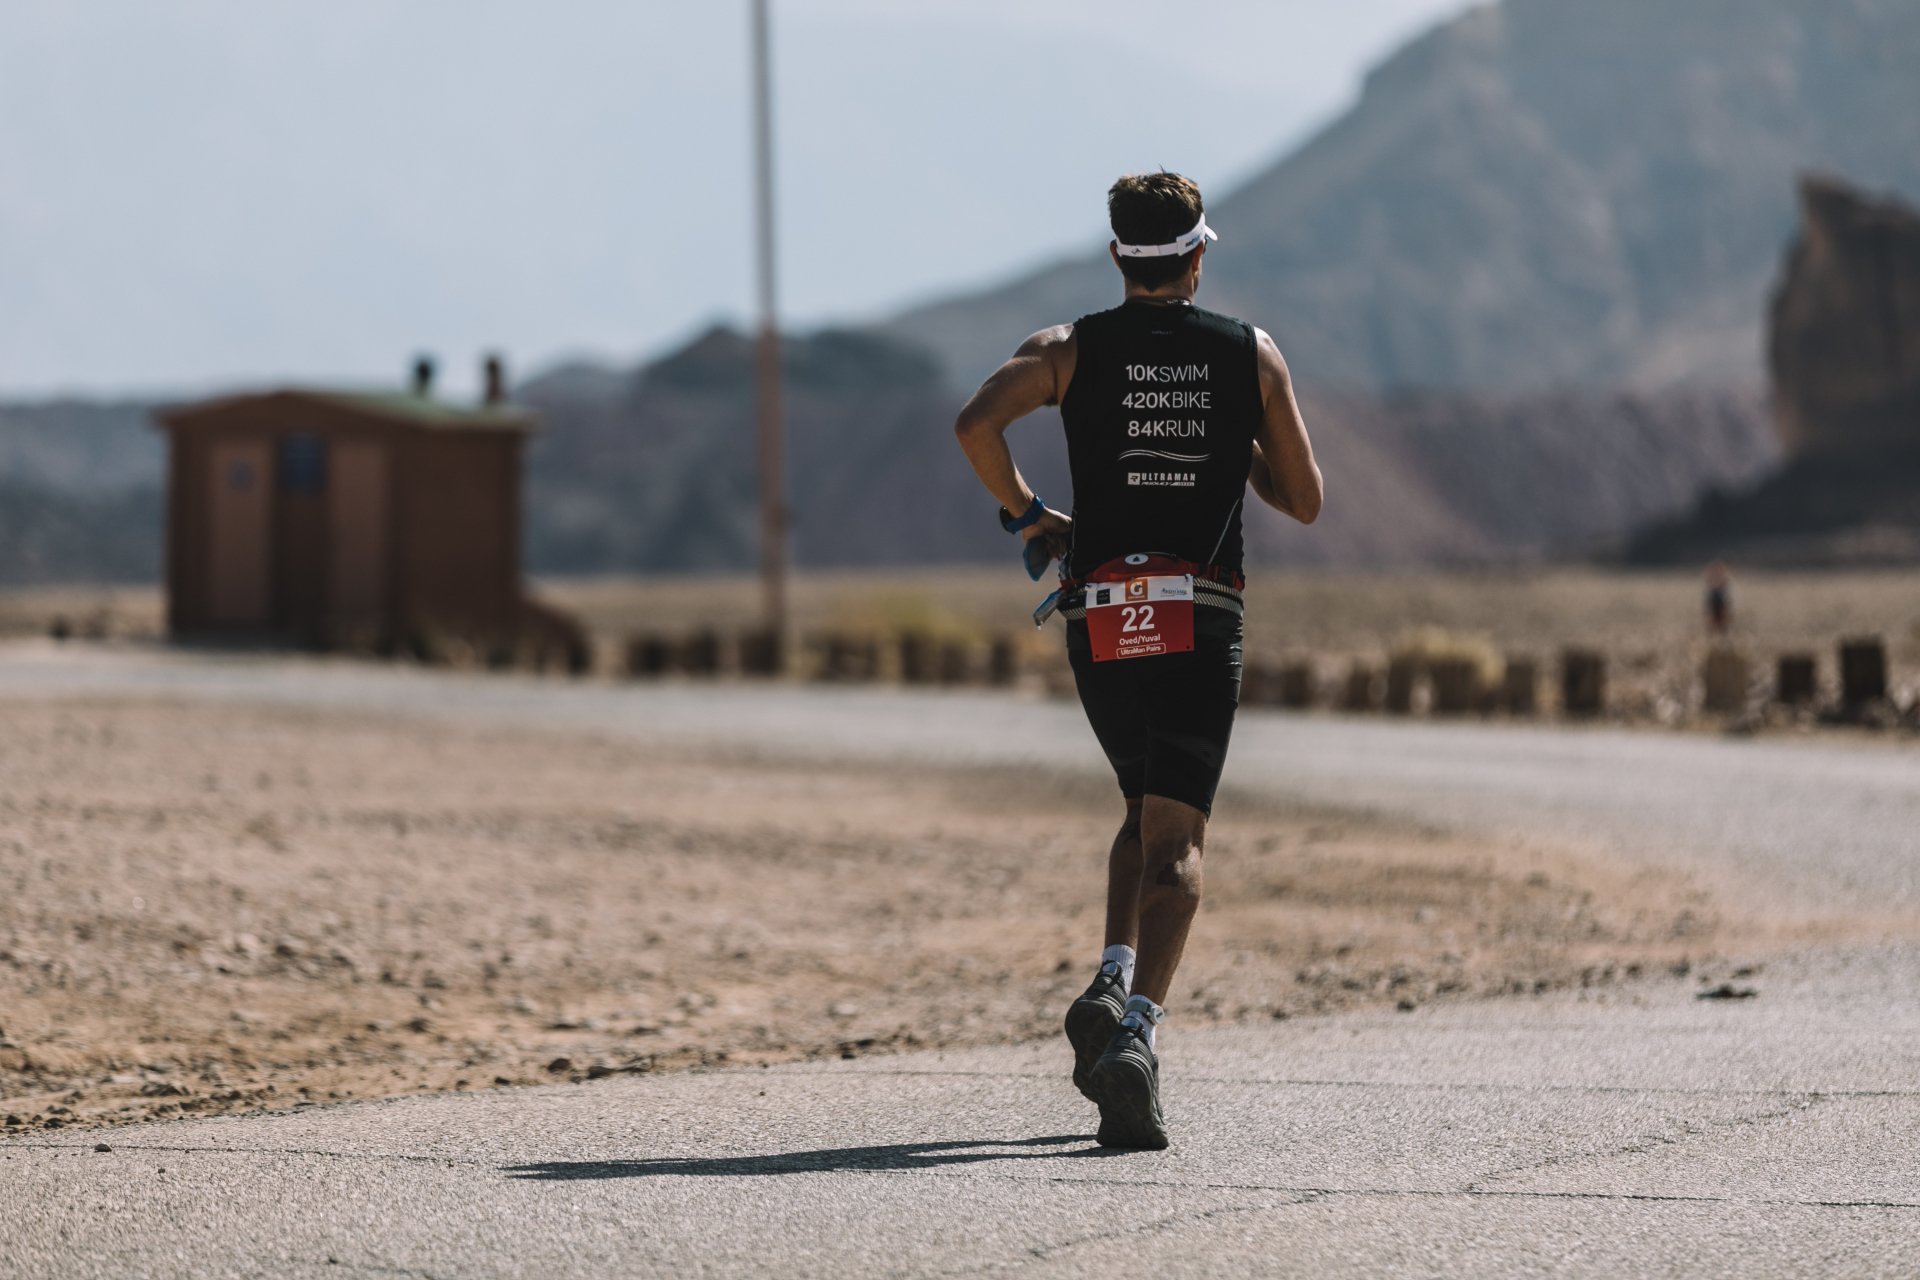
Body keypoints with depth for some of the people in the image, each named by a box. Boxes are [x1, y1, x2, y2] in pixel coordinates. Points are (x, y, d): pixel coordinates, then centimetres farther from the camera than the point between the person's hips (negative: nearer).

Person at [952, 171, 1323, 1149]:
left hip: (1101, 619, 2)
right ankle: (1136, 1029, -29)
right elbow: (1304, 500, 13)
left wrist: (1025, 513, 1)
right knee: (1175, 839, -8)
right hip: (1203, 624, -2)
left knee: (1147, 812, 23)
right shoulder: (1253, 356, 8)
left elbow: (977, 423, -13)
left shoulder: (1070, 350, 6)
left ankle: (1111, 984, 1)